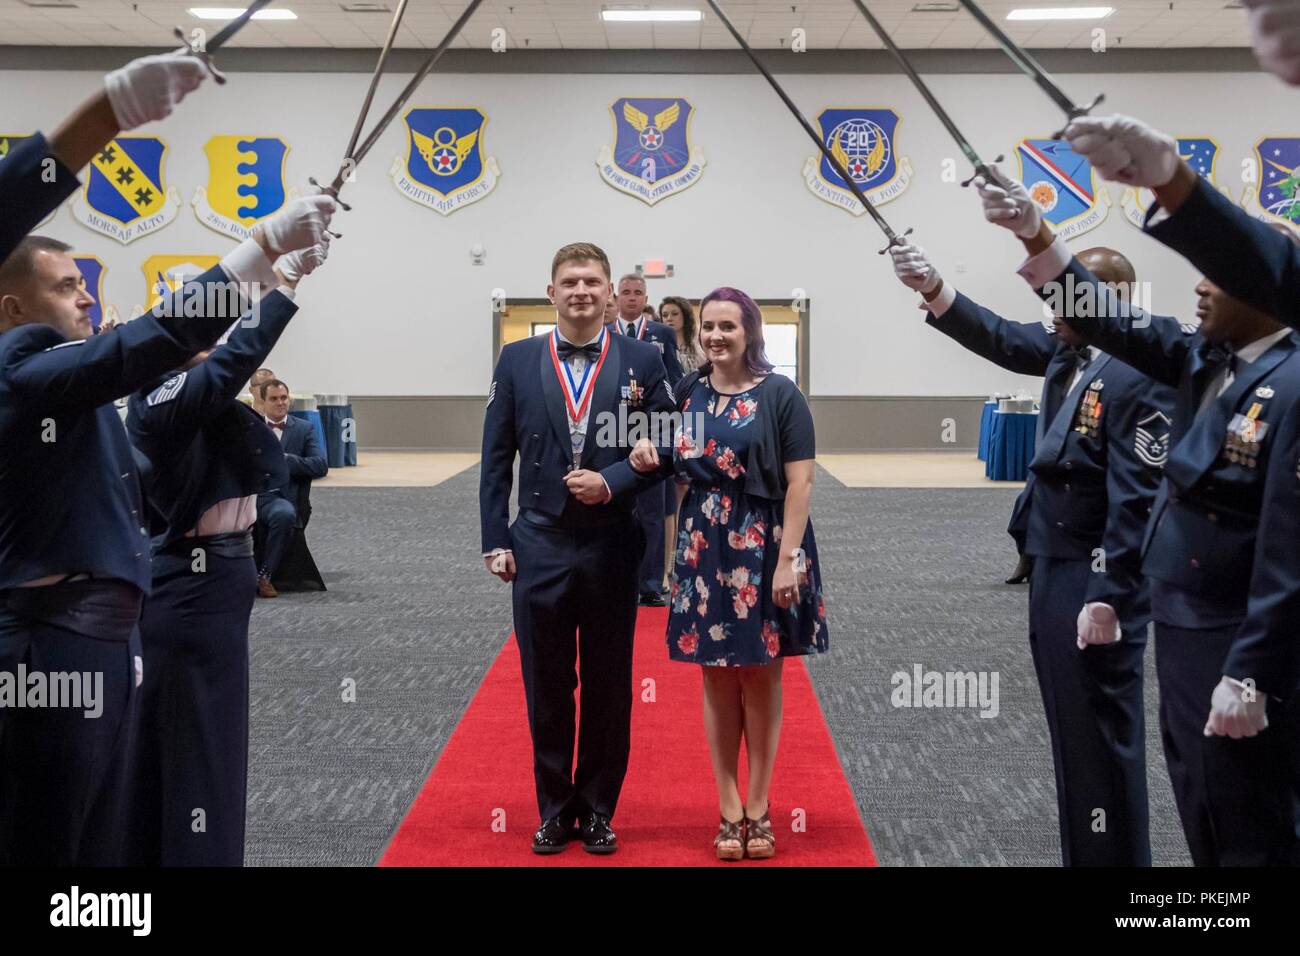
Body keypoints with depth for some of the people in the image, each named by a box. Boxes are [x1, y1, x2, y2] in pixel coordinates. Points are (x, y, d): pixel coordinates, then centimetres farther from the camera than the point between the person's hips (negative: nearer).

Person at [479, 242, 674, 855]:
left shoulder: (642, 361, 0)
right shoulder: (517, 361, 3)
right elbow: (496, 459, 4)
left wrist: (612, 482, -15)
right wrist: (495, 541, 0)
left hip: (610, 548, 0)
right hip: (539, 546, 1)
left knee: (608, 687, 9)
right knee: (546, 688, 9)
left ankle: (597, 810, 23)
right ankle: (554, 810, 23)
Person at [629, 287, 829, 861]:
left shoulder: (780, 394, -6)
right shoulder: (686, 394, 6)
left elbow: (800, 482, -10)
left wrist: (788, 559, -16)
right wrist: (649, 457, -5)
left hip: (764, 549, -3)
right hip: (704, 549, 4)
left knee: (761, 679, 5)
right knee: (717, 680, 7)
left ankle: (758, 808, 17)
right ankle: (729, 809, 16)